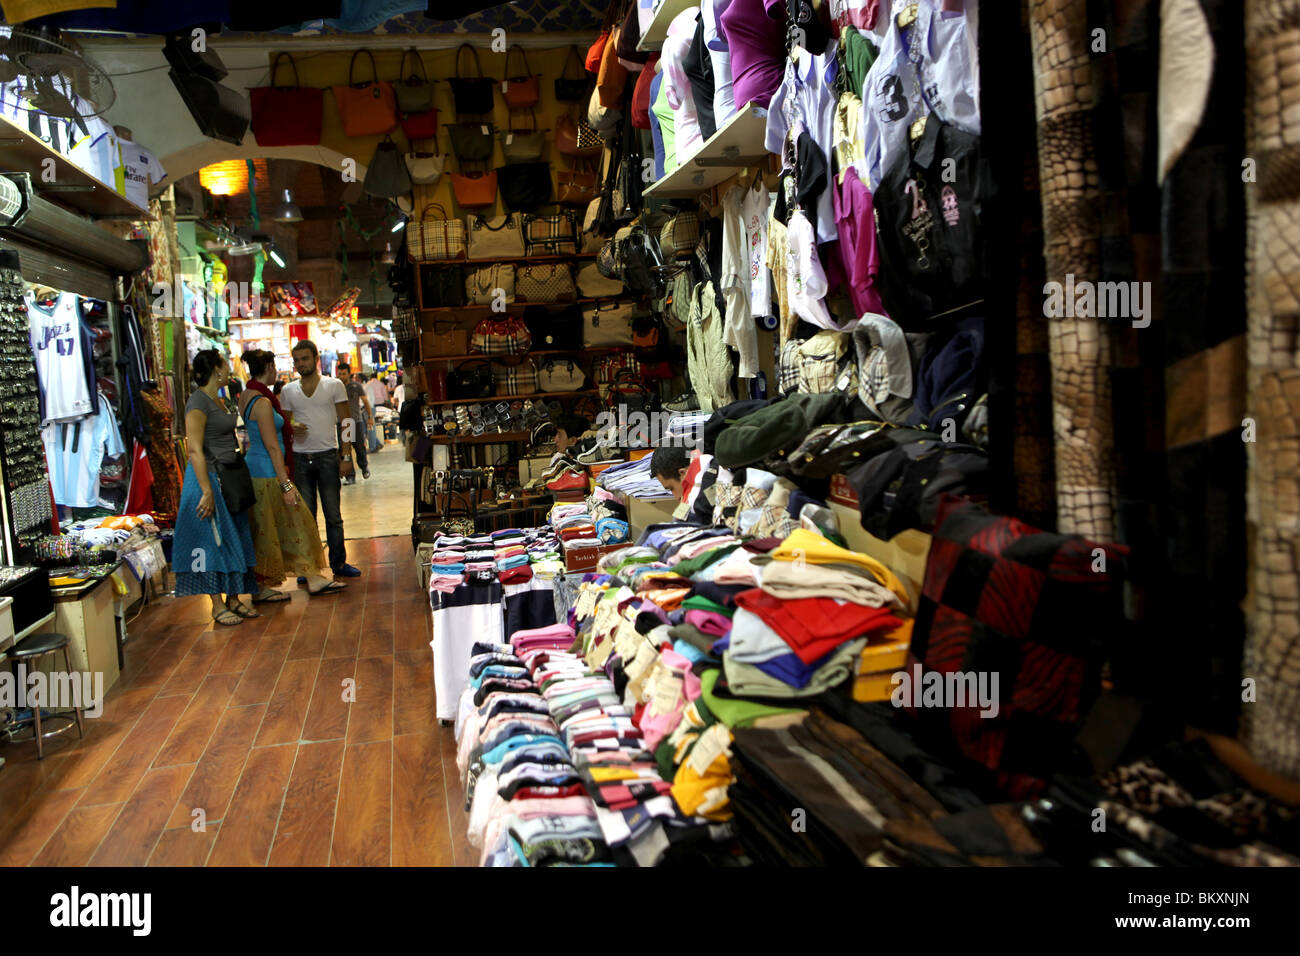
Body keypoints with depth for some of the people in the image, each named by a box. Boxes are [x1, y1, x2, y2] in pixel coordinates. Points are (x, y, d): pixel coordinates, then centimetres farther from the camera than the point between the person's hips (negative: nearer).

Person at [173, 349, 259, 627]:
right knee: (213, 540, -2)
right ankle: (218, 606, 5)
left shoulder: (217, 400, 14)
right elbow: (195, 450, -20)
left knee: (234, 539, 11)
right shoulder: (198, 403, -15)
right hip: (209, 478, -9)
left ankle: (233, 600, 18)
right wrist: (207, 491, -23)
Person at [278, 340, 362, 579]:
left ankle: (338, 562, 13)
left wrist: (346, 453, -7)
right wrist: (292, 427, -9)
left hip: (327, 455, -2)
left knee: (333, 515, 4)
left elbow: (346, 421, 1)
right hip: (300, 458, 2)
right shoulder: (288, 391, 9)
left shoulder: (334, 385, 3)